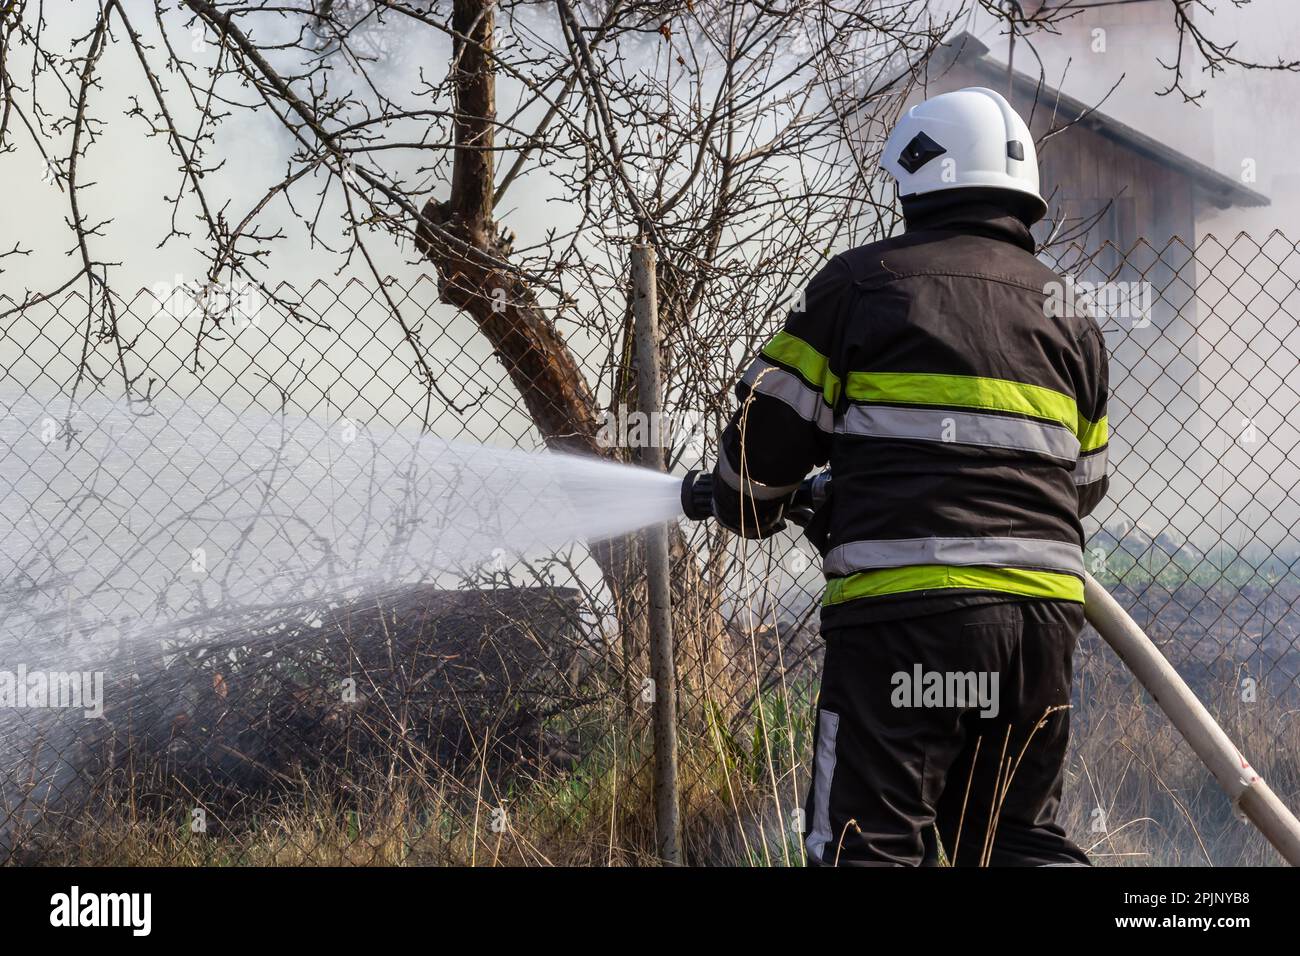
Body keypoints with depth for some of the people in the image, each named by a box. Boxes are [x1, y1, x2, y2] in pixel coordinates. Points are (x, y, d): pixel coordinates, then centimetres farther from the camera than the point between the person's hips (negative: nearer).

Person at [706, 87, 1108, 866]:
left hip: (904, 606, -5)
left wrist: (753, 508, 25)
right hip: (1043, 615, 5)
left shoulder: (864, 283, 2)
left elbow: (771, 425, 3)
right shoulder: (1067, 313, 17)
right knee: (1019, 839, 16)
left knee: (872, 845, -4)